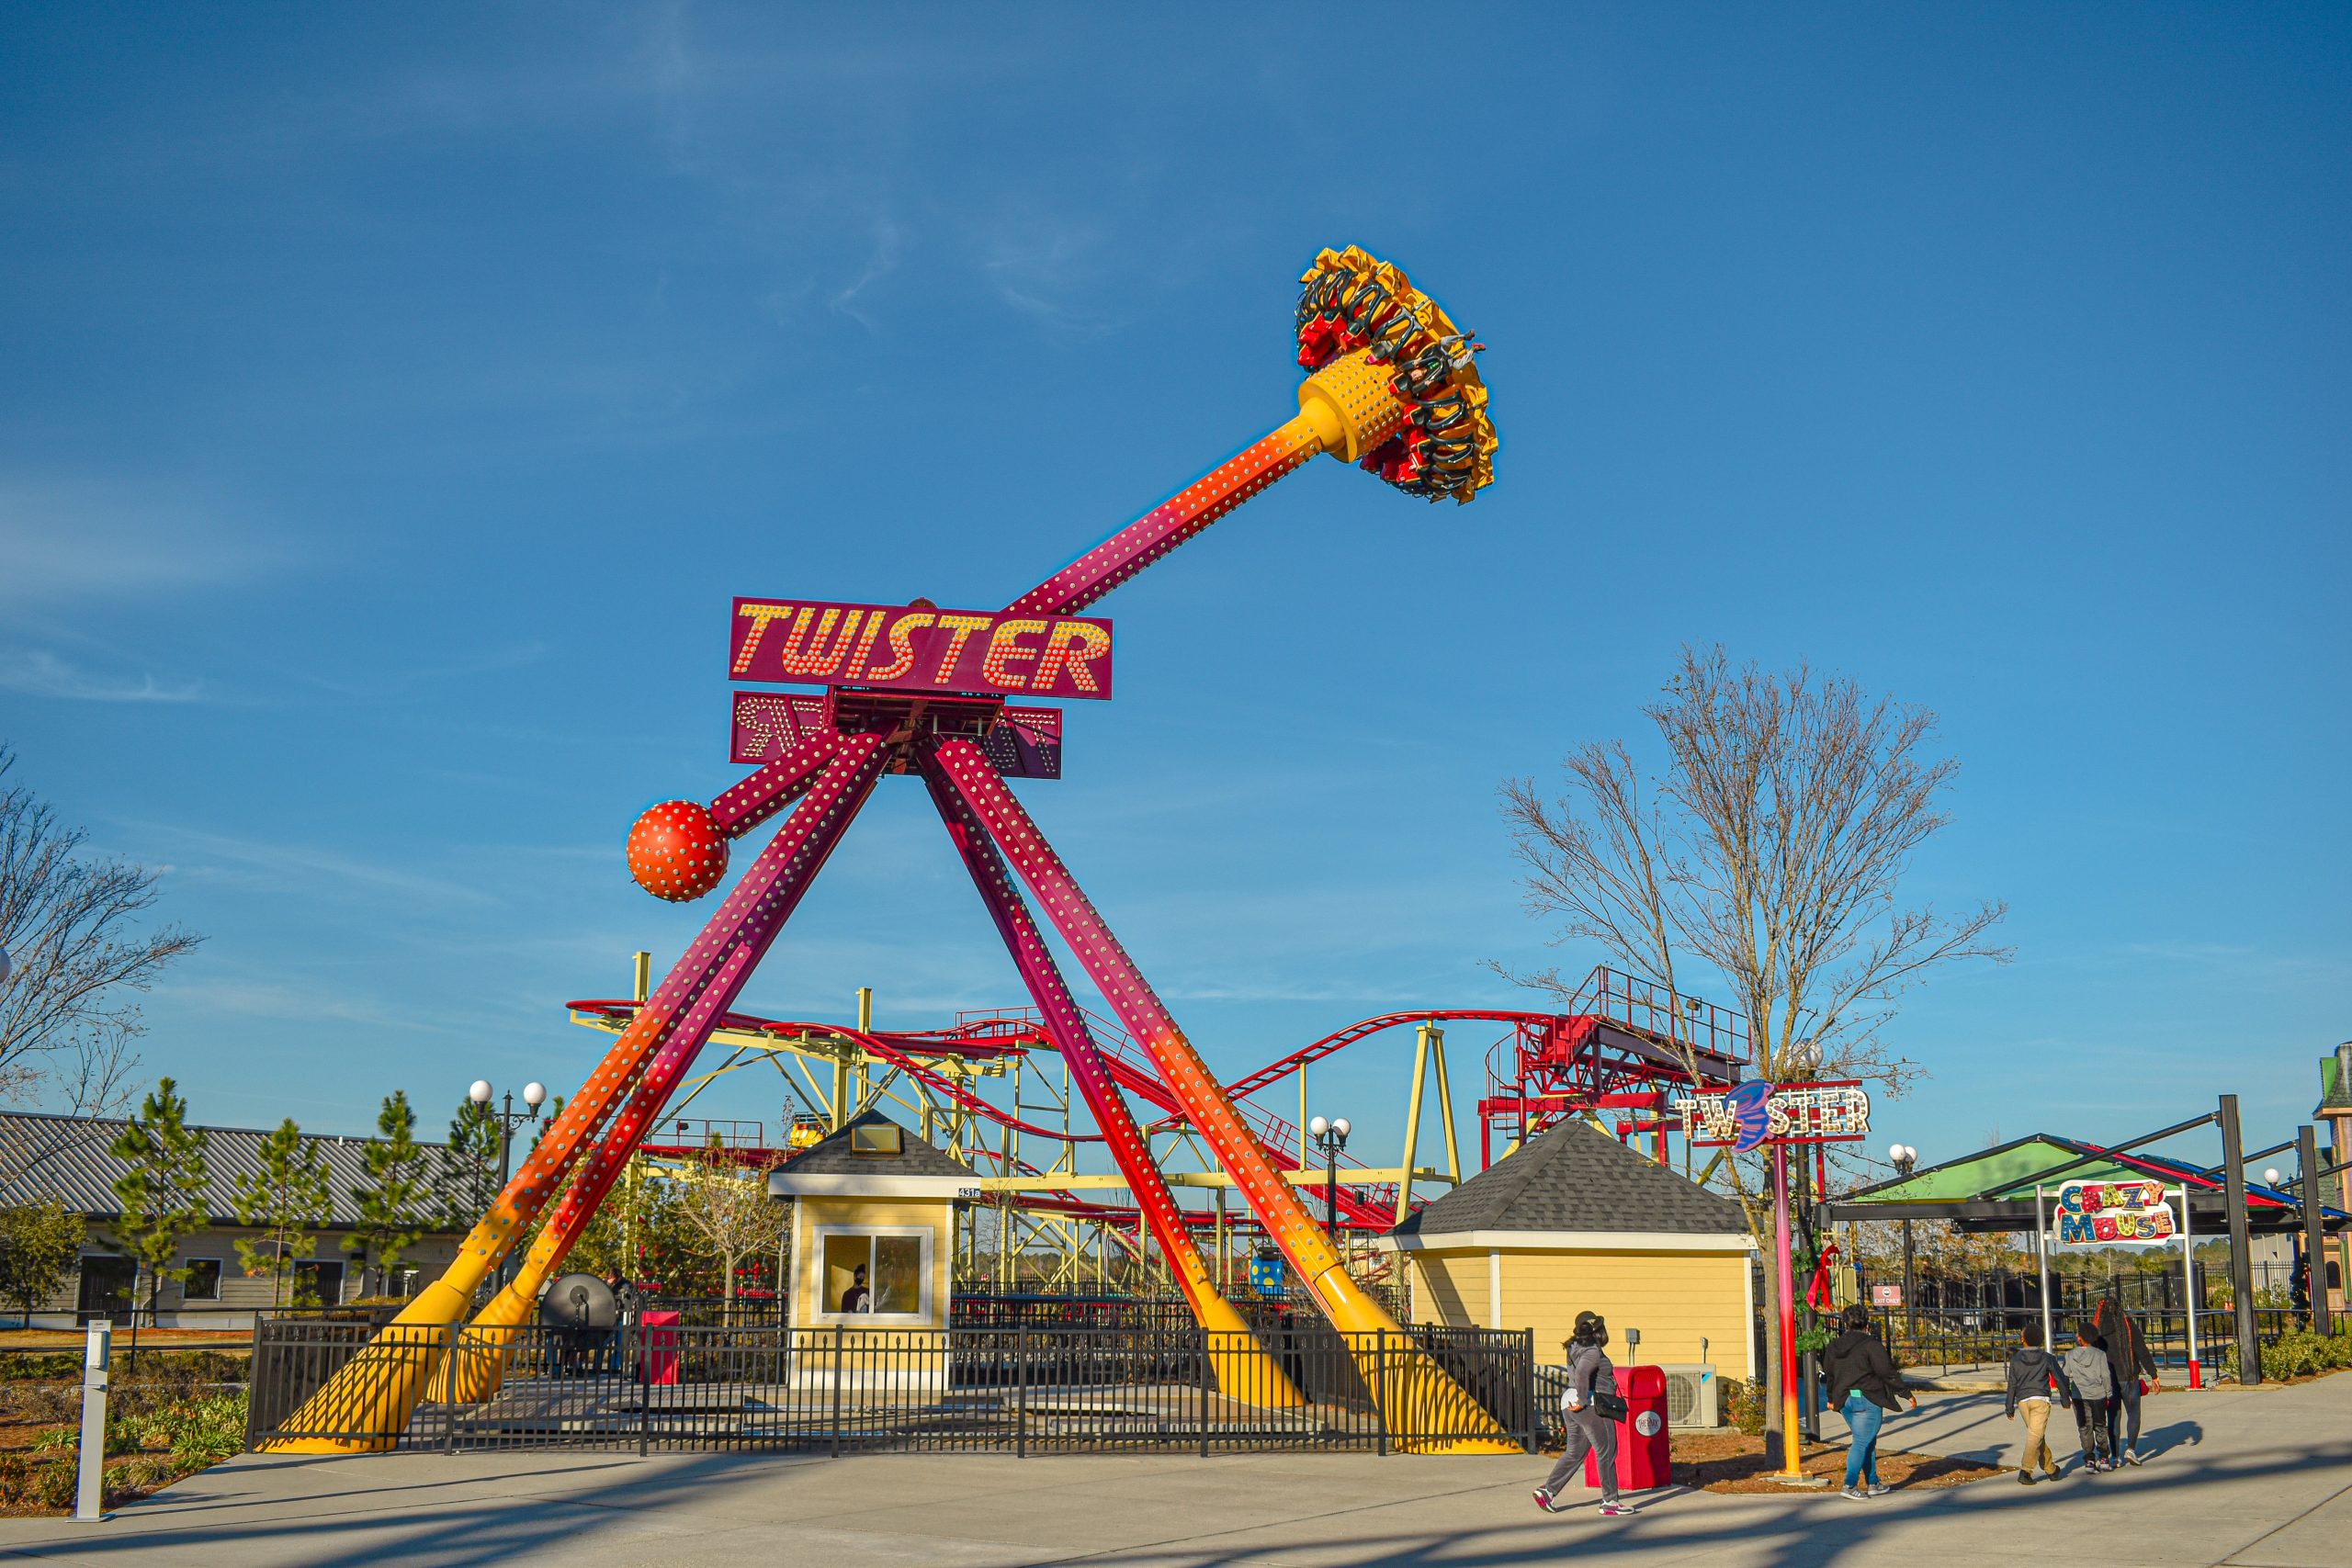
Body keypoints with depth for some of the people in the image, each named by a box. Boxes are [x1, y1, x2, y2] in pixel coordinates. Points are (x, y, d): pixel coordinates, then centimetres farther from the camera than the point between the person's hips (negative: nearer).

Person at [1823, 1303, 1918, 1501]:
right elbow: (1888, 1373, -11)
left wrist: (1832, 1399, 33)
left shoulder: (1834, 1346, 9)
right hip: (1867, 1400, -7)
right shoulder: (1871, 1345, -11)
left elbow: (1829, 1374, 19)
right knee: (1862, 1442, -5)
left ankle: (1872, 1484, 22)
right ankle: (1850, 1486, -12)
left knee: (1868, 1441, 18)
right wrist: (1907, 1393, -2)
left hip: (1845, 1401, 7)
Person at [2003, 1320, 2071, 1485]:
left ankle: (2050, 1469, 26)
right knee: (2035, 1436, -8)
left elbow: (2012, 1385, 4)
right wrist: (2065, 1398, 20)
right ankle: (2025, 1471, -20)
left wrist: (2010, 1407, 9)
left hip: (2023, 1401, 2)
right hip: (2040, 1399, -2)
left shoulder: (2016, 1359, 3)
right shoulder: (2047, 1358, 1)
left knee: (2037, 1436, 17)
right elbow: (2060, 1379, 5)